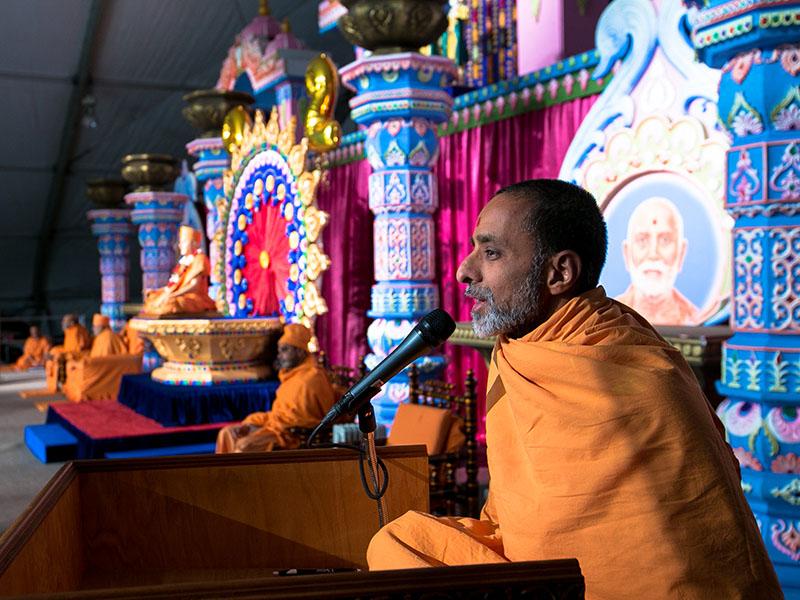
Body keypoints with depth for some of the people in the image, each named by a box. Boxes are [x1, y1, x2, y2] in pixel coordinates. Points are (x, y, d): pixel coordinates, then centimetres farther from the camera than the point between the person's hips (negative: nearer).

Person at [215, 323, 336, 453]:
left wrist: (260, 428, -14)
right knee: (227, 433, 2)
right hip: (282, 427, 10)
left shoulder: (311, 379, -16)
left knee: (245, 445, -26)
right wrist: (251, 423, 1)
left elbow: (299, 417, -19)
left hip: (297, 434, -10)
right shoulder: (293, 376, 16)